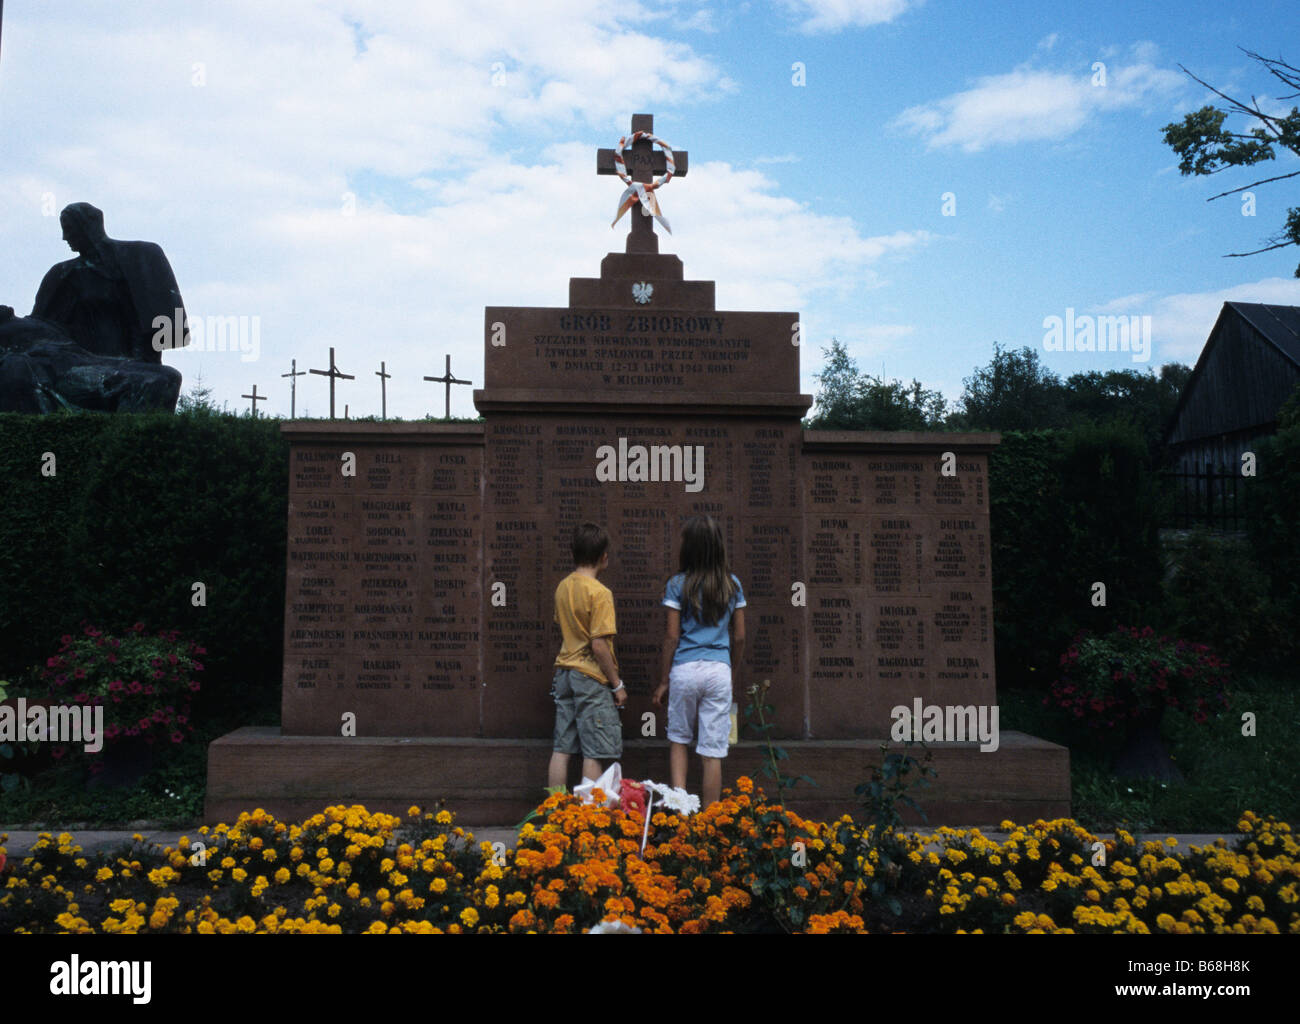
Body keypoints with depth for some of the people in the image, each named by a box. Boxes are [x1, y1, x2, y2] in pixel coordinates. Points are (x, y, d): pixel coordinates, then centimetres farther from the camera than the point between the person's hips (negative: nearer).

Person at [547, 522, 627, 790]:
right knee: (594, 753, 0)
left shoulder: (563, 587, 6)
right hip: (592, 677, -7)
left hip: (564, 673, 7)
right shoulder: (599, 593, -16)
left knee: (561, 749, 11)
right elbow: (599, 646, -19)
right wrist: (617, 684, -11)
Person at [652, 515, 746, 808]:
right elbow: (739, 637, 7)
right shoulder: (732, 584, 5)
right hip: (719, 670, 2)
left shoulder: (678, 584, -3)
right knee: (713, 752, 5)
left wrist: (664, 681, 3)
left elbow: (672, 636, -4)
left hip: (684, 669, -1)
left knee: (678, 739, 18)